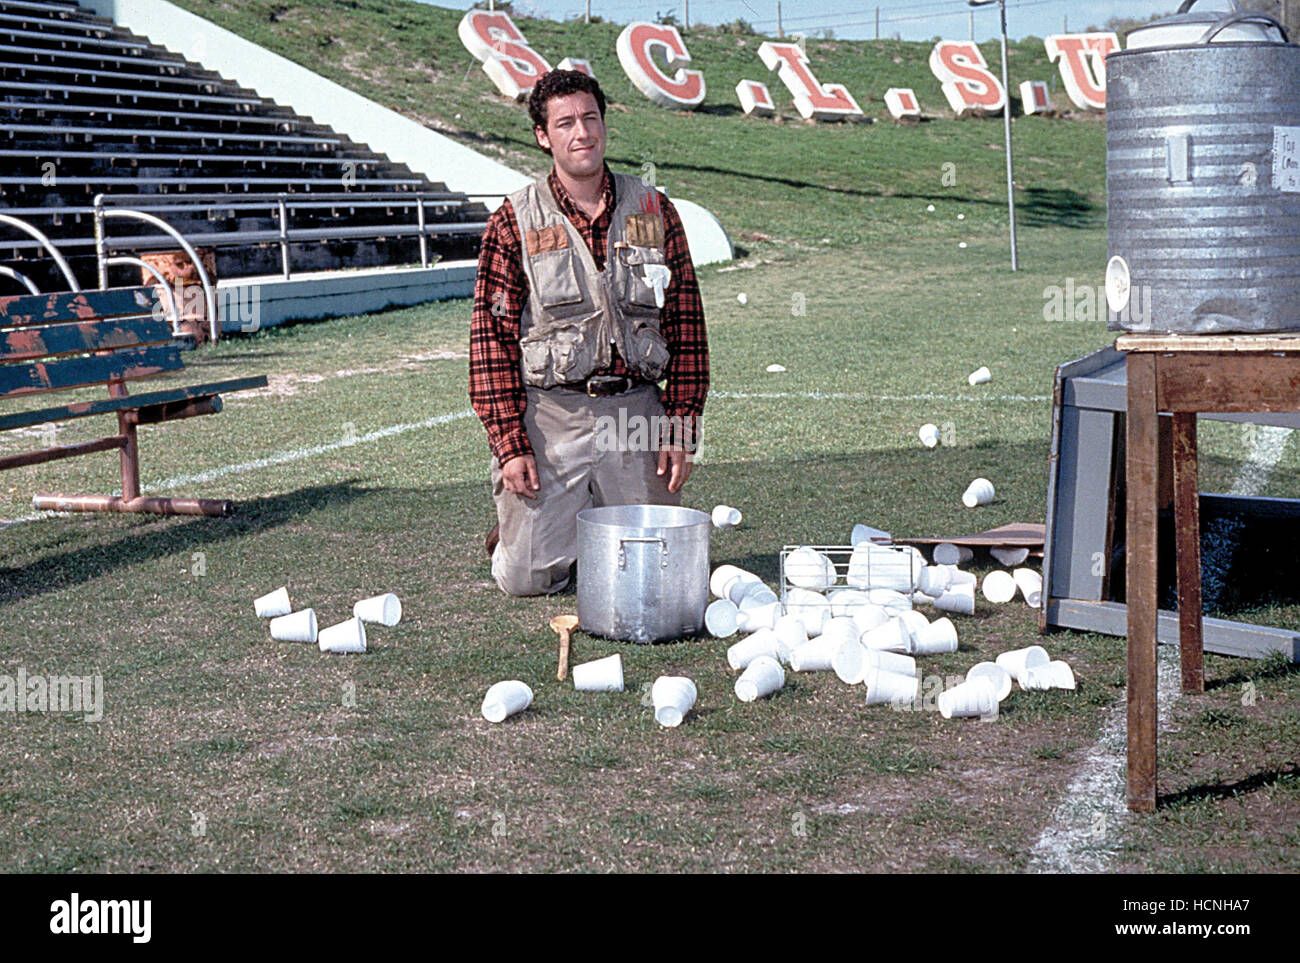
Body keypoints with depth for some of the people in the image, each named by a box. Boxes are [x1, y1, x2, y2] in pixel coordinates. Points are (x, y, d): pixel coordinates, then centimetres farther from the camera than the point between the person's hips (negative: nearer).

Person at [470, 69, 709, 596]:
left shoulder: (653, 210, 6)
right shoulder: (514, 221, -1)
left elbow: (686, 325, 7)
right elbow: (492, 336, -2)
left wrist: (680, 432, 1)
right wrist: (510, 444, -9)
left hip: (636, 409, 2)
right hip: (549, 412, -2)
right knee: (529, 576, -4)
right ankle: (516, 524, 30)